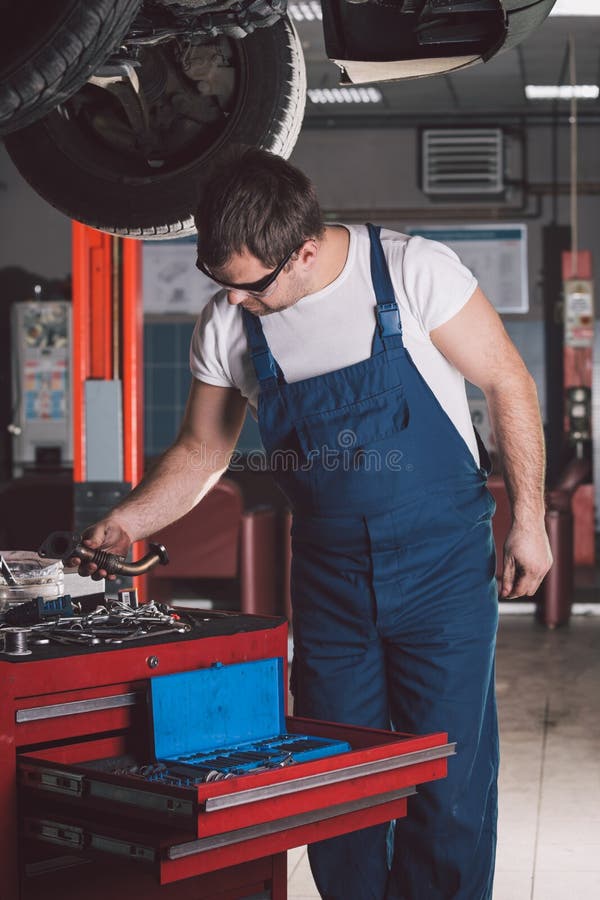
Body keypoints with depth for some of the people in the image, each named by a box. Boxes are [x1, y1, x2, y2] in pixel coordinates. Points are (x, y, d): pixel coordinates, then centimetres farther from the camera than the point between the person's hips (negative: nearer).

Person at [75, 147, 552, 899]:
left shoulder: (414, 272, -16)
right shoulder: (225, 326, -3)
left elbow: (507, 384, -6)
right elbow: (202, 451, 9)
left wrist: (528, 519, -5)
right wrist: (126, 521, -6)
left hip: (442, 562, -4)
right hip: (329, 575, 4)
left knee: (449, 781, -1)